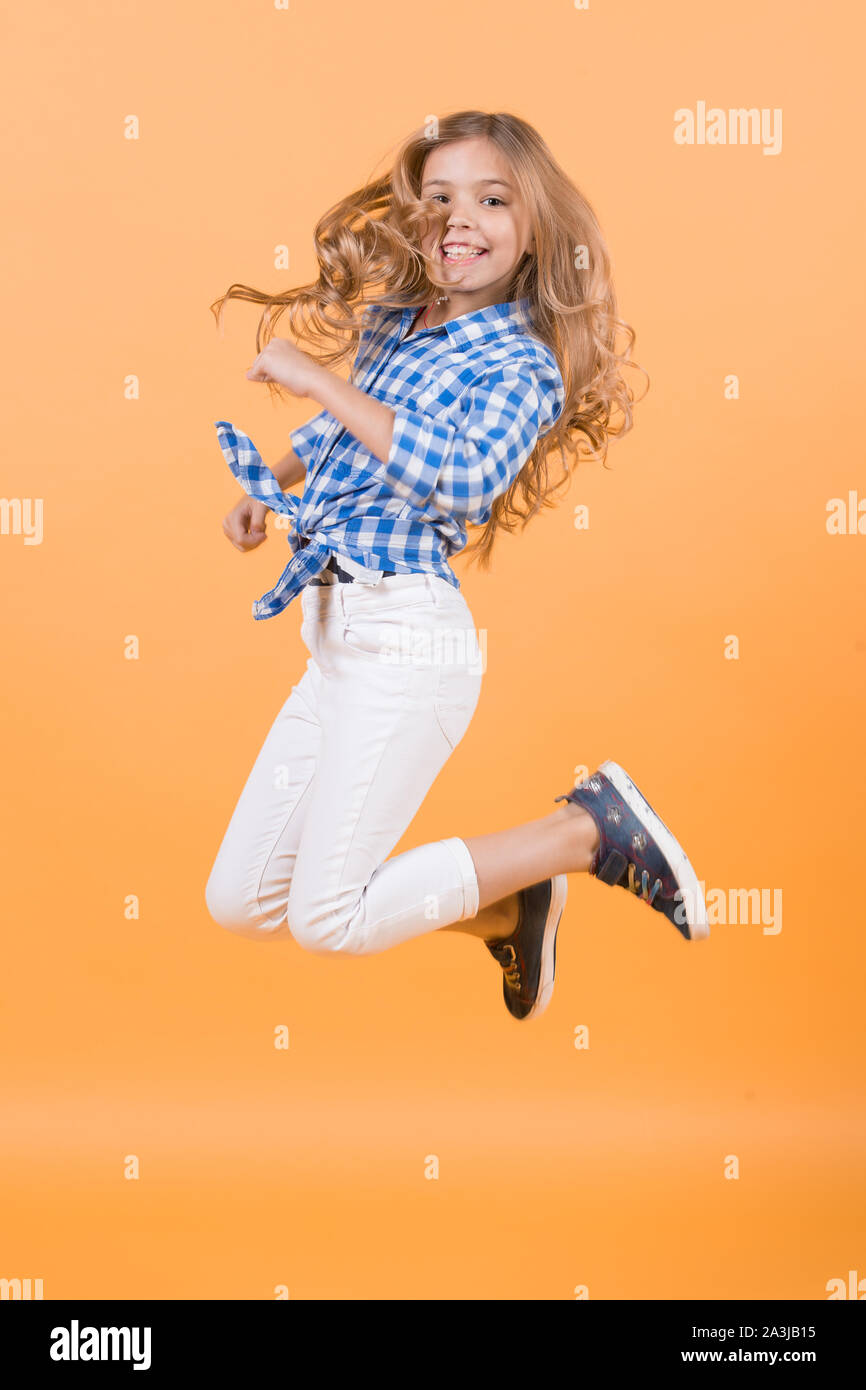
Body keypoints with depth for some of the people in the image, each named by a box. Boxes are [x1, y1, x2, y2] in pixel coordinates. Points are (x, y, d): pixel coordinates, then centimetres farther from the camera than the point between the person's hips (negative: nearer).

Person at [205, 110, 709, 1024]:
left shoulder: (521, 363, -5)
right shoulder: (385, 321, 16)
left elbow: (470, 475, -25)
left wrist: (320, 381, -21)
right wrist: (270, 488, 23)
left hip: (405, 638, -8)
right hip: (333, 641, 8)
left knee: (325, 920, -10)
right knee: (237, 905, 10)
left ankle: (589, 830, 2)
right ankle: (504, 909, 20)